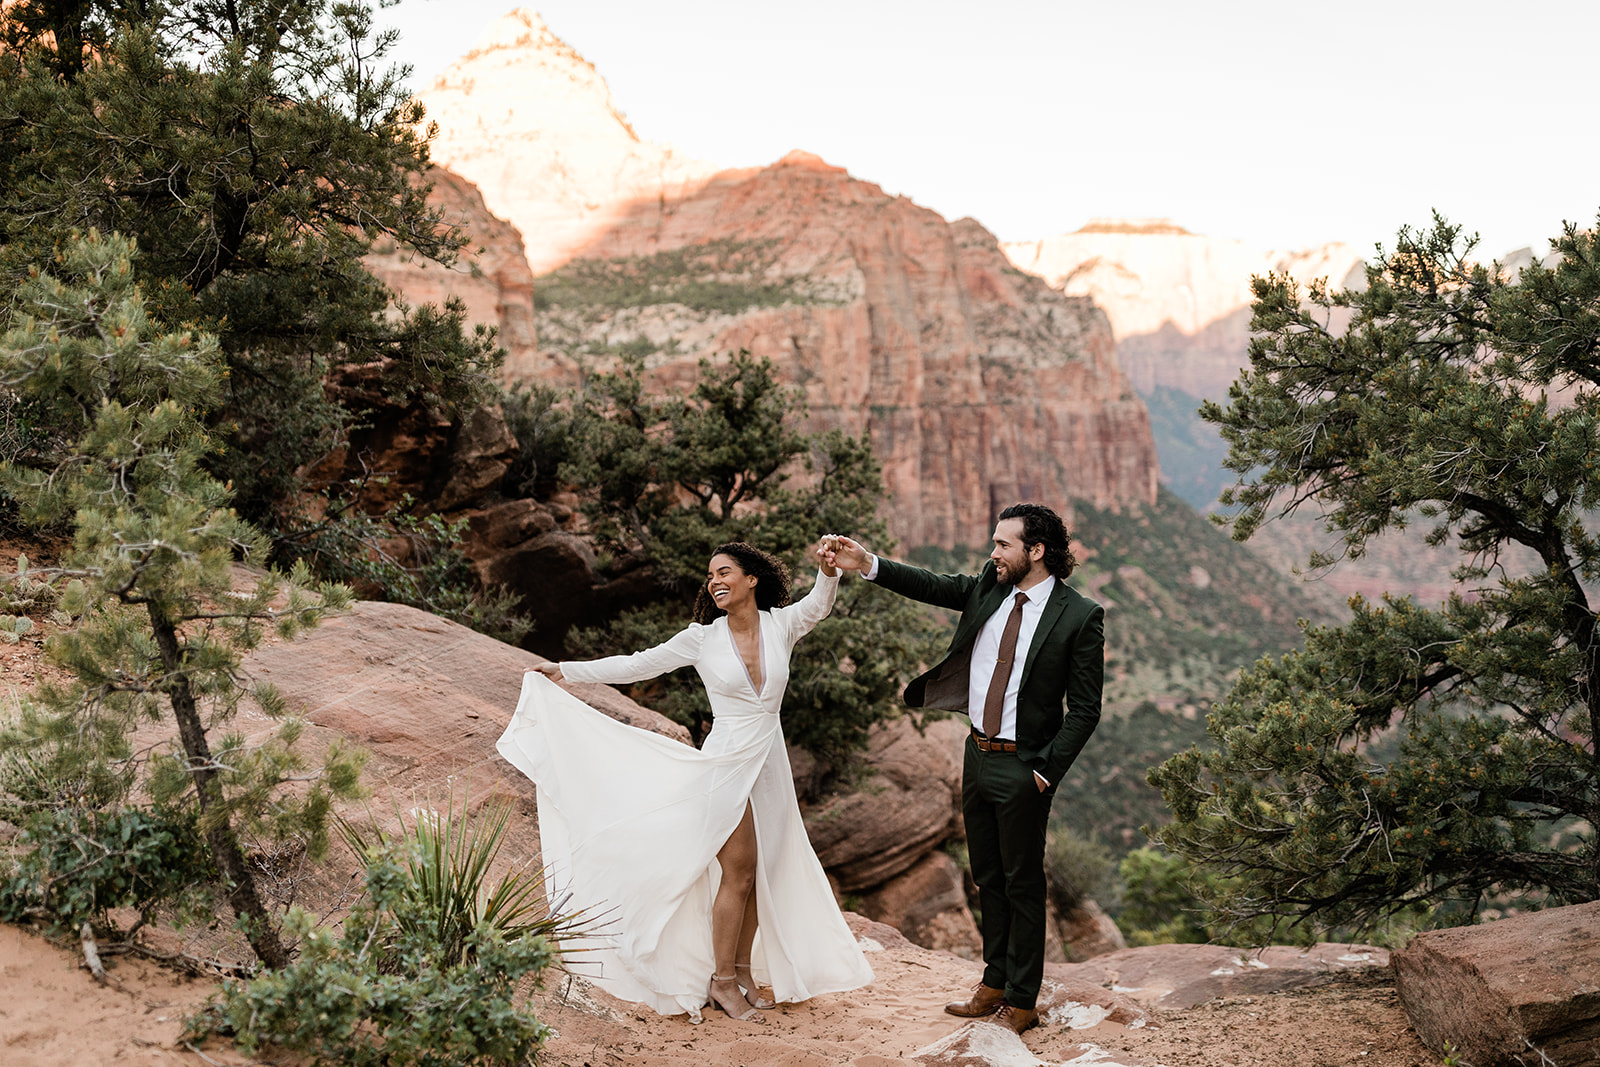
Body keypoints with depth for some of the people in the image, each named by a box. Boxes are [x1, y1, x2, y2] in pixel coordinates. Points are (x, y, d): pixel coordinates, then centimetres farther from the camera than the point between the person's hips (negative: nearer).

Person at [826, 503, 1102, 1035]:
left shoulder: (1080, 617, -14)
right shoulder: (988, 588, 3)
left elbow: (1084, 710, -12)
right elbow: (931, 586, 8)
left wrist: (1045, 771, -14)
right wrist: (868, 565, -6)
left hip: (1022, 768, -6)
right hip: (977, 753, 6)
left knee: (1022, 885, 4)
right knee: (987, 877, 17)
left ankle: (1021, 1001, 17)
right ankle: (995, 982, 31)